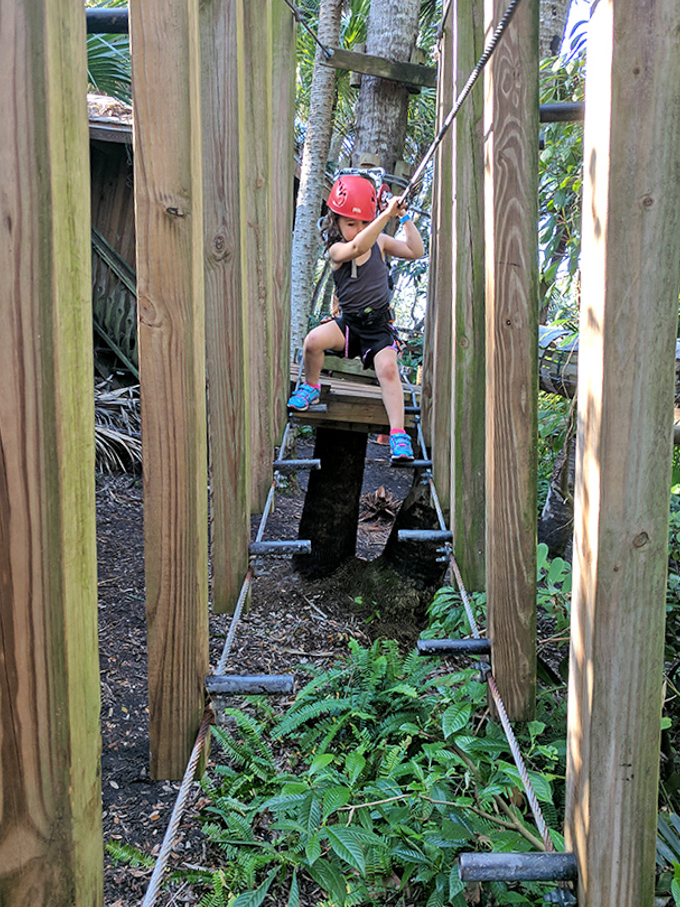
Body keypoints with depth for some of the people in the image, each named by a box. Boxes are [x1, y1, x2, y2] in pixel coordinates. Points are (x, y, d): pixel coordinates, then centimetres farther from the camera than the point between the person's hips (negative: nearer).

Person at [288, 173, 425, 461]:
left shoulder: (380, 242, 3)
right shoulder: (336, 250, -10)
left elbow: (415, 251, 0)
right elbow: (357, 247, -34)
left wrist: (405, 220, -12)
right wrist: (387, 215, -41)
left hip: (379, 326, 1)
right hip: (348, 323, -1)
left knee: (388, 368, -23)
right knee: (313, 341, -27)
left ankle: (398, 432, -20)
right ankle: (311, 388, 4)